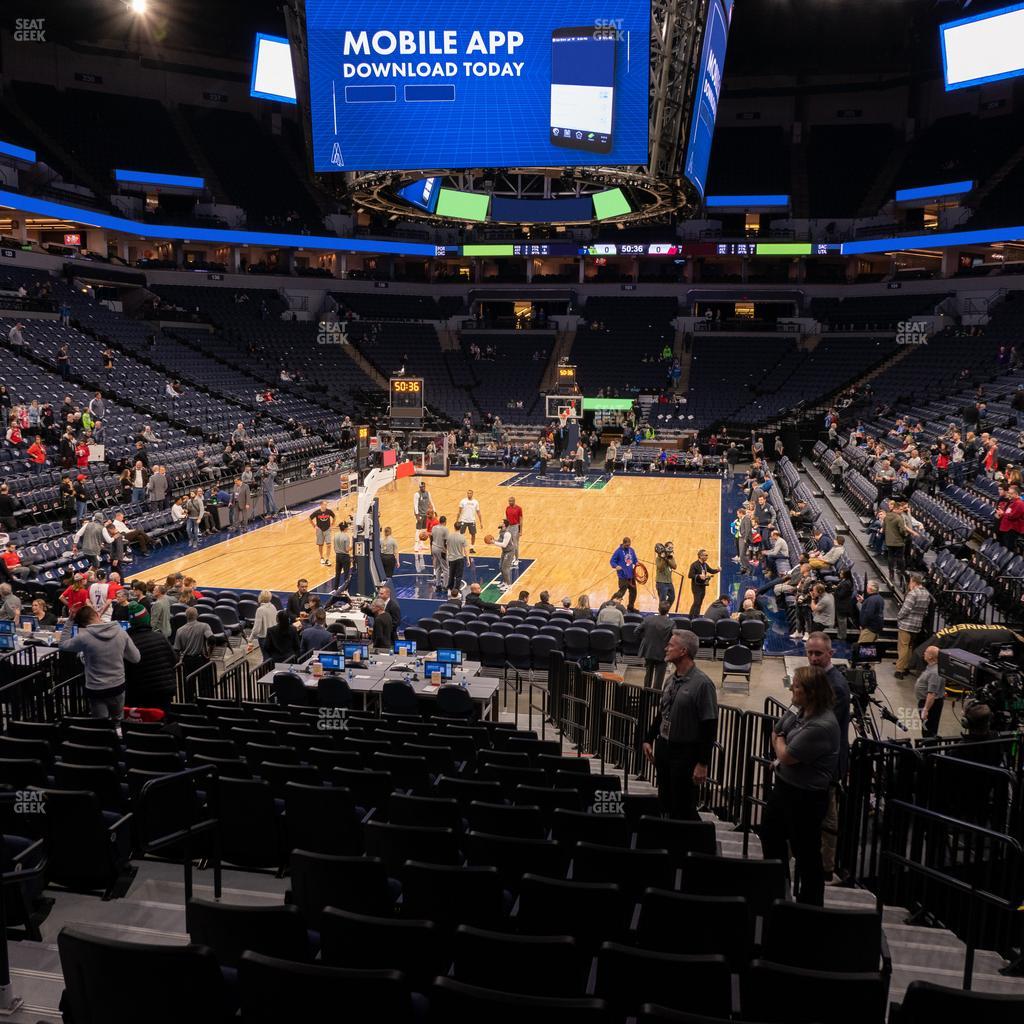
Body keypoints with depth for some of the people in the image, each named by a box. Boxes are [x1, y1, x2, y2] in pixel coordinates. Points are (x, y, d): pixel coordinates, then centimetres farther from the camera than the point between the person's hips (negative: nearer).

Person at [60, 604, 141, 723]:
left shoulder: (83, 637, -19)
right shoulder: (121, 632, -10)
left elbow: (63, 645, 3)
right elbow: (136, 658, -1)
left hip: (96, 691, -3)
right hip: (118, 687, 3)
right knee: (118, 721, 23)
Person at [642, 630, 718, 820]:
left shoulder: (702, 684, -18)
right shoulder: (672, 680, 5)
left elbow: (710, 726, -18)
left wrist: (703, 764, -18)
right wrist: (650, 740, 15)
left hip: (686, 753, -7)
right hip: (663, 747, 7)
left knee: (684, 808, 3)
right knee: (665, 803, 16)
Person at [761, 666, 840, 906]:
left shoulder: (821, 725, -29)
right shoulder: (798, 710, -3)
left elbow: (786, 755, -23)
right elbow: (775, 733, 12)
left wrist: (780, 741, -3)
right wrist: (784, 753, -4)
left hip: (806, 796, -10)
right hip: (783, 786, 10)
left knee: (806, 852, 4)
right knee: (770, 835, 24)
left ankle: (810, 904, 21)